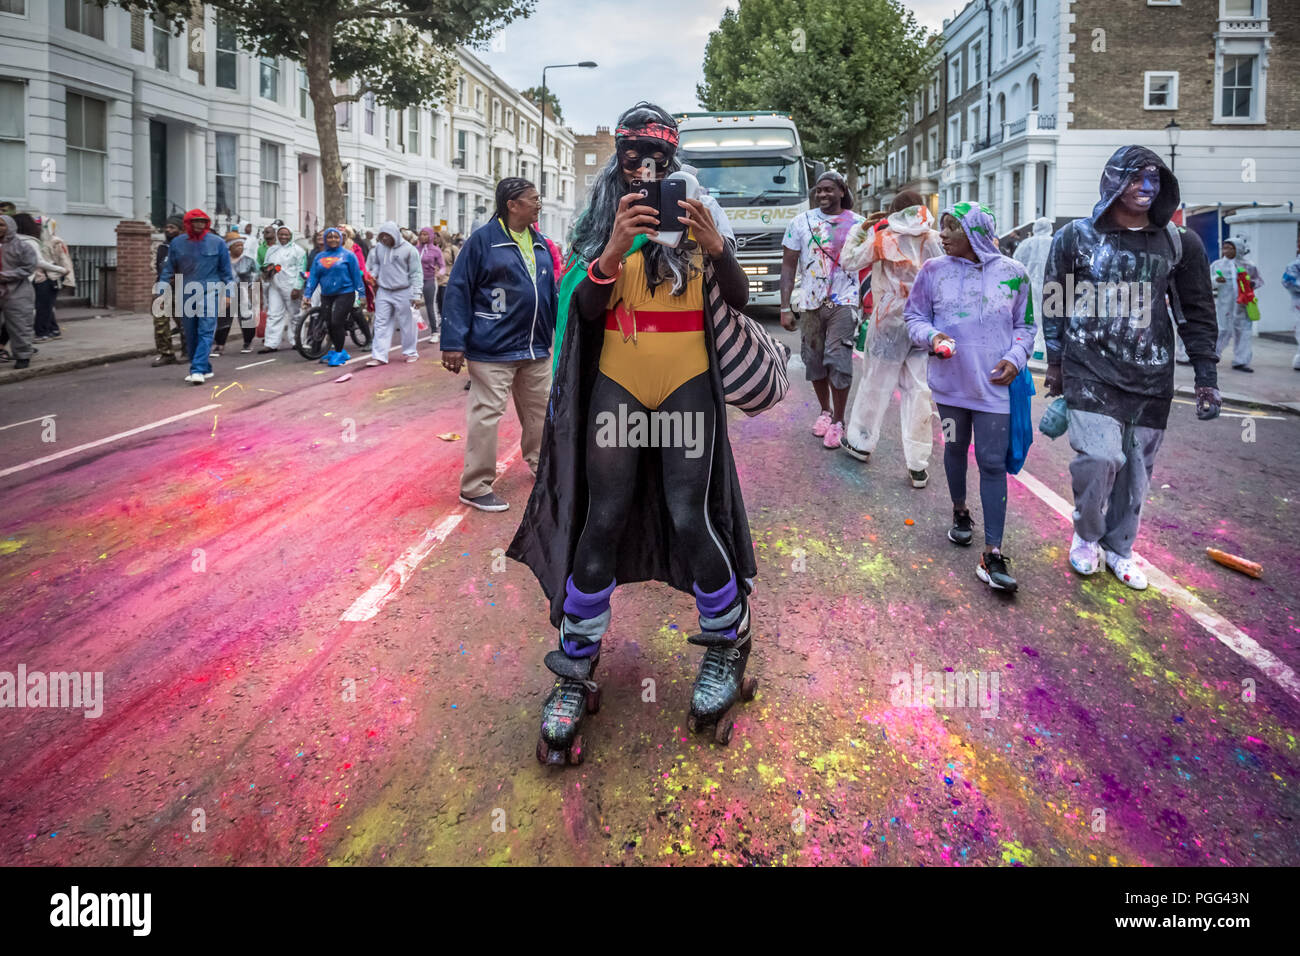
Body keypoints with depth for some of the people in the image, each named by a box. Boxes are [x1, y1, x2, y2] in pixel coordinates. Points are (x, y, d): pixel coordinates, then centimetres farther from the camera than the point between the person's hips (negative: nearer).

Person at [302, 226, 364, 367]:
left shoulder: (348, 255, -1)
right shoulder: (319, 257, 10)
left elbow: (356, 275, -1)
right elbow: (313, 277, 9)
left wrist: (361, 293, -3)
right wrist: (307, 294, 2)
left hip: (345, 294, -5)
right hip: (326, 296, 5)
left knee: (337, 322, -13)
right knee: (328, 325, 5)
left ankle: (339, 353, 1)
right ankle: (339, 350, 21)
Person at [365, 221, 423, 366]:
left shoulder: (409, 249, -8)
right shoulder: (378, 247, 5)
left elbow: (416, 273, -6)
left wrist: (416, 294, -12)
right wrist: (373, 274, -1)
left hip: (403, 292, -4)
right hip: (383, 292, 4)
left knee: (407, 324, 6)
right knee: (381, 323, 2)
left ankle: (411, 352, 22)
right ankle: (379, 356, 4)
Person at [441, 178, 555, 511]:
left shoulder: (539, 243, 12)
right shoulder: (483, 241, -8)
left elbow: (550, 290, 20)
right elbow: (458, 291, -9)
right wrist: (454, 343, -15)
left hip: (536, 348, 7)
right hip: (493, 349, -7)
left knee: (539, 409, 16)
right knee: (487, 414, -4)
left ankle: (539, 463, 37)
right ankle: (475, 487, 4)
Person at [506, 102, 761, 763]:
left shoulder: (696, 211, 5)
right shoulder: (602, 224, 7)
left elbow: (738, 300, -4)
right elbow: (584, 310, -6)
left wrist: (717, 248, -23)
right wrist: (613, 251, -23)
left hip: (687, 384, -1)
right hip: (617, 384, 1)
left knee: (691, 519, -8)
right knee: (601, 522, -2)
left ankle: (726, 647, 16)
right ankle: (574, 673, 10)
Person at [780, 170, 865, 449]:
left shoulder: (857, 223, 4)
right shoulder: (802, 221, 6)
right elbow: (788, 265, 5)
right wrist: (785, 307, -2)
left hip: (843, 303, -2)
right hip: (810, 303, 2)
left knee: (838, 360, -9)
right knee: (814, 360, 9)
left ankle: (838, 421, 2)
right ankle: (825, 411, 28)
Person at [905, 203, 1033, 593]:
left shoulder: (1013, 274, -2)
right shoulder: (933, 271, -2)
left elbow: (1025, 325, 8)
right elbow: (914, 316, 7)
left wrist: (1015, 357, -10)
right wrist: (931, 336, -14)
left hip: (994, 386, -2)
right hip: (950, 382, 2)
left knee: (993, 463, -4)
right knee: (955, 448, 19)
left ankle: (992, 554, -4)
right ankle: (960, 512, 44)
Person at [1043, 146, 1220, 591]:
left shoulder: (1180, 243, 5)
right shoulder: (1077, 237, 0)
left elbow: (1197, 313, 8)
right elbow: (1054, 302, 6)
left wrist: (1207, 378, 5)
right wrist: (1056, 361, 6)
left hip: (1150, 379, 3)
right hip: (1091, 372, -3)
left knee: (1135, 467, 7)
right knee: (1100, 457, -17)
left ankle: (1118, 548, 29)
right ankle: (1086, 535, 11)